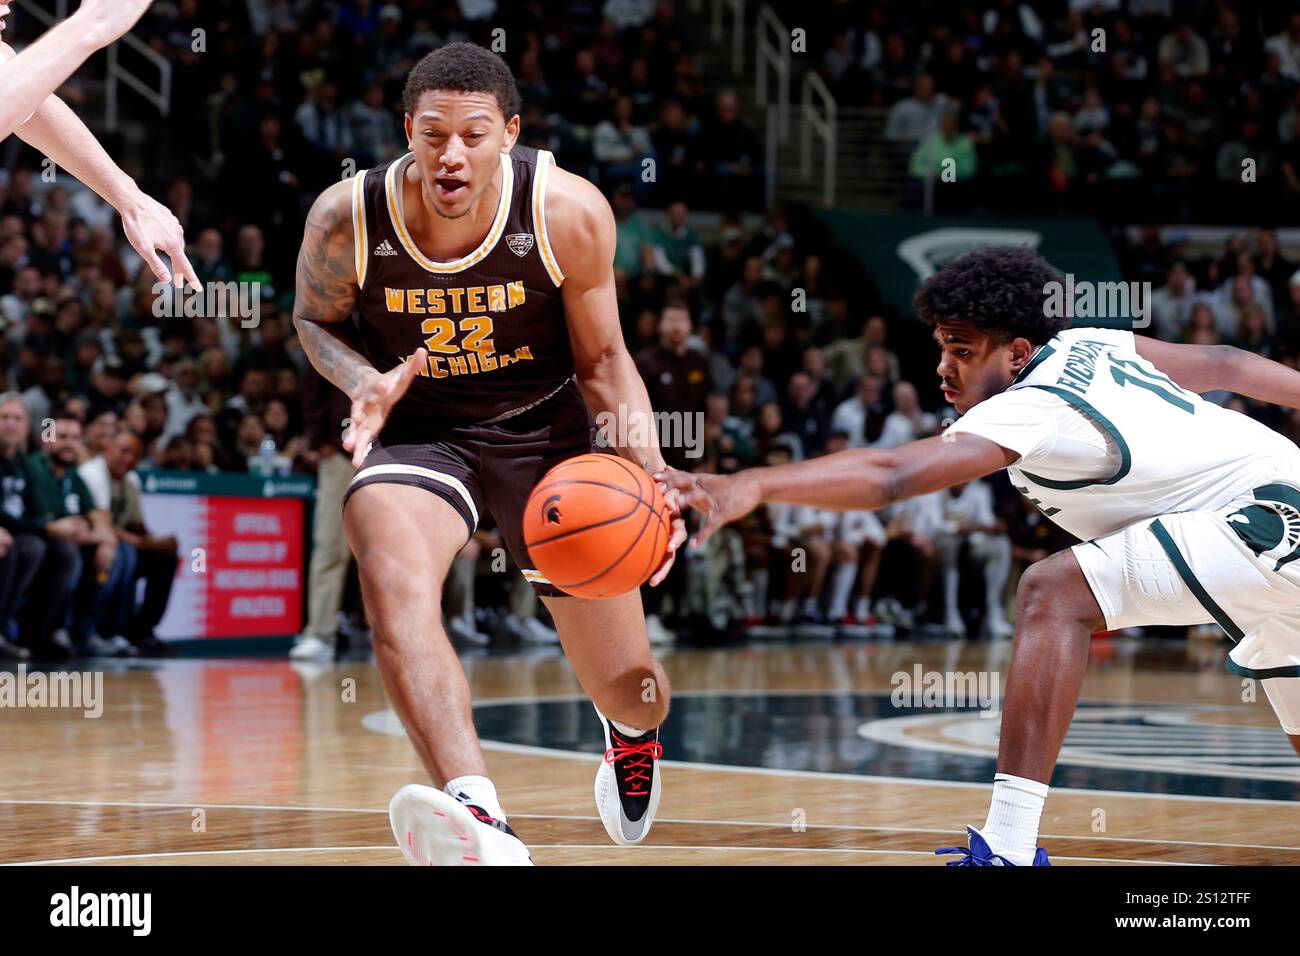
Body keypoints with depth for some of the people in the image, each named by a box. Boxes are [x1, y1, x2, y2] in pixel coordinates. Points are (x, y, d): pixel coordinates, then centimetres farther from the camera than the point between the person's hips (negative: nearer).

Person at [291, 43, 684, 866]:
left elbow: (602, 360, -4)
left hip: (545, 429, 1)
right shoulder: (348, 218, -18)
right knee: (392, 578, -37)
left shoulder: (569, 212, -19)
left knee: (631, 690, 6)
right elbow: (316, 318, 4)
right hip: (417, 431, 0)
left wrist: (650, 471, -19)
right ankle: (479, 816, -53)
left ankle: (631, 734, 49)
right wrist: (365, 384, -18)